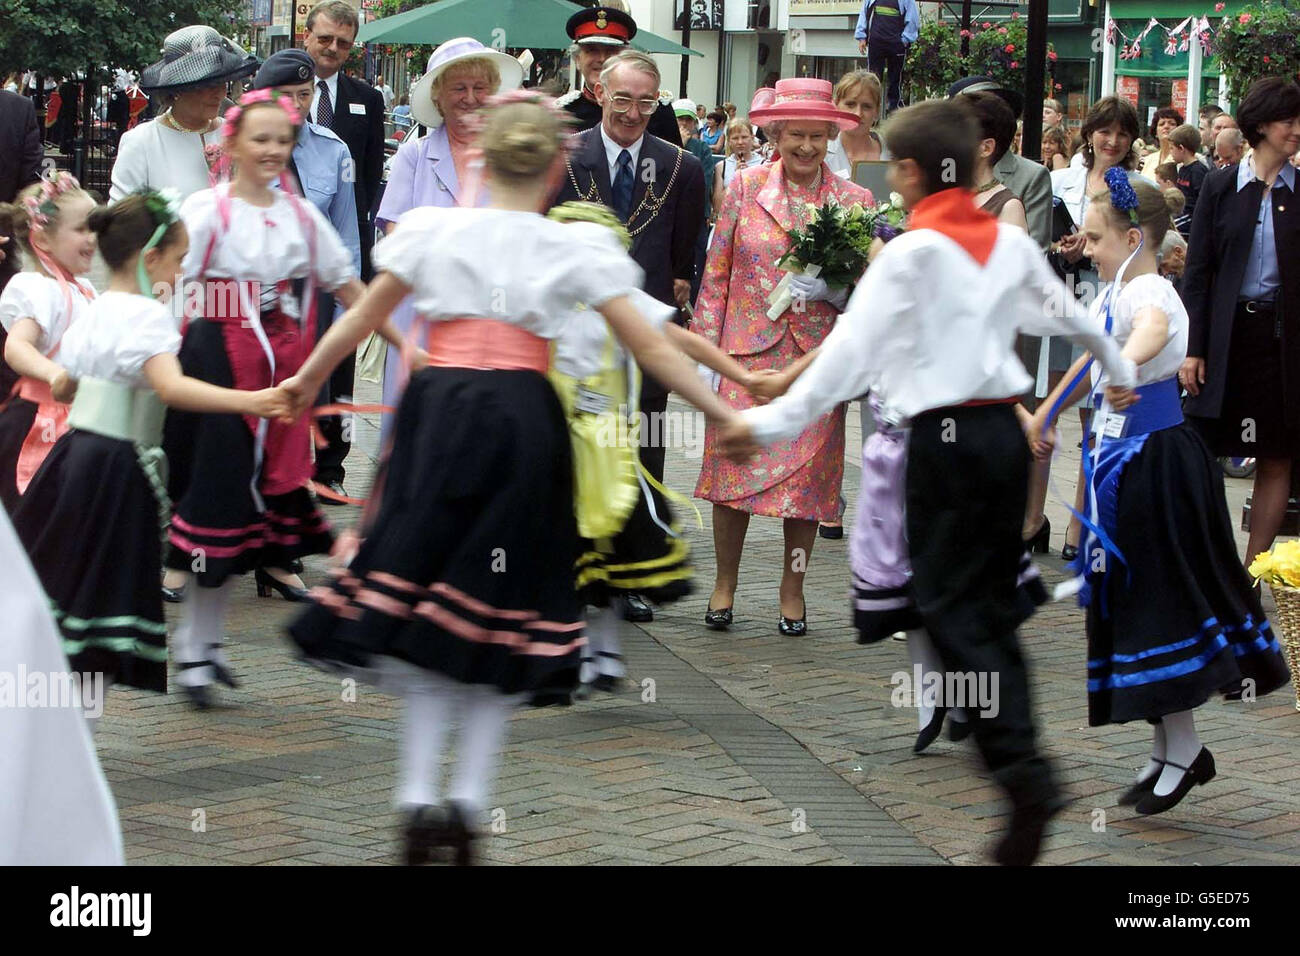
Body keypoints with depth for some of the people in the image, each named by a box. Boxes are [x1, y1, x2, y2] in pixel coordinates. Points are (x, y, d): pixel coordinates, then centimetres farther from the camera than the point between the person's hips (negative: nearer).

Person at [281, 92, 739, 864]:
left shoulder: (431, 230, 6)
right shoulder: (579, 248, 1)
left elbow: (357, 323, 16)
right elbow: (652, 349, 0)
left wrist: (306, 381, 32)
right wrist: (725, 415, 8)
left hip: (437, 411, 1)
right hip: (523, 415, -1)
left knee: (424, 621, 9)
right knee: (500, 615, 9)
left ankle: (420, 797, 2)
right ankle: (470, 801, 8)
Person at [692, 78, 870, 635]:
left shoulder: (854, 202, 5)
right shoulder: (746, 188, 4)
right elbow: (717, 271, 6)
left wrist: (832, 290, -11)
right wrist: (705, 343, 1)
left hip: (816, 358, 0)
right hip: (747, 352, 0)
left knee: (806, 474, 1)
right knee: (734, 465, -2)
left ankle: (792, 589, 16)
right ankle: (724, 584, 13)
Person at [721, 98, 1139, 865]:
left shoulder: (911, 254, -10)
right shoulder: (1011, 243, 9)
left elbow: (850, 351, -17)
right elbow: (1068, 315, 24)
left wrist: (773, 422, -19)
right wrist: (1119, 369, 43)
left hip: (946, 440, -6)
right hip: (1006, 430, 6)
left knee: (951, 608, -5)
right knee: (993, 607, 15)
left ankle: (1023, 770, -20)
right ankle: (1019, 765, 17)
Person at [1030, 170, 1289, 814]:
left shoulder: (1149, 292, -19)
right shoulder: (1114, 295, 11)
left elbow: (1153, 328, -44)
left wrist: (1126, 363, -65)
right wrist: (1046, 412, 40)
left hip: (1156, 455, -10)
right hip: (1120, 449, 10)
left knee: (1162, 594, -4)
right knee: (1130, 594, 13)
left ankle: (1185, 749, 6)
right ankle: (1167, 750, 22)